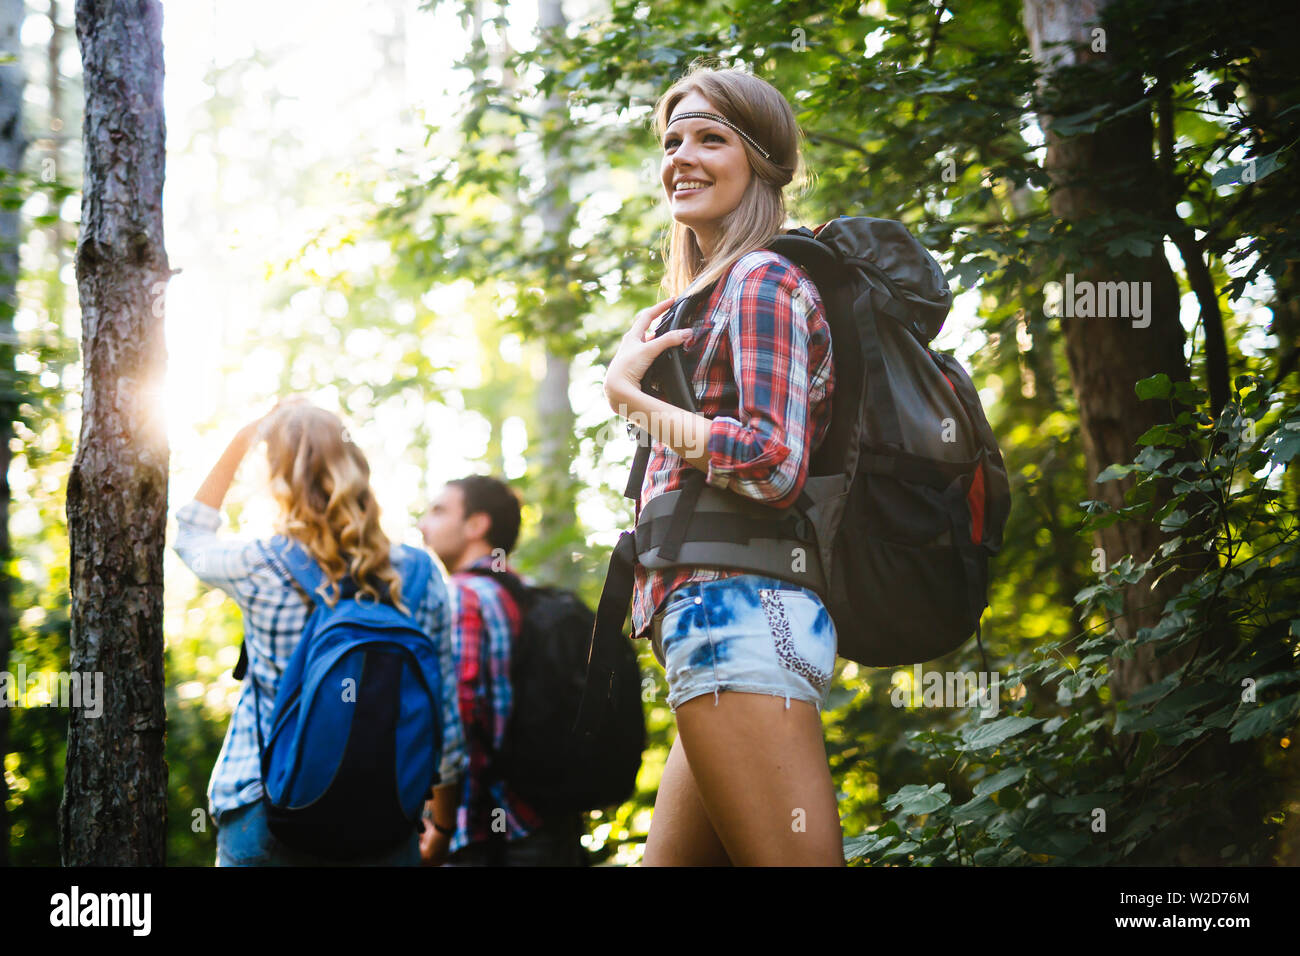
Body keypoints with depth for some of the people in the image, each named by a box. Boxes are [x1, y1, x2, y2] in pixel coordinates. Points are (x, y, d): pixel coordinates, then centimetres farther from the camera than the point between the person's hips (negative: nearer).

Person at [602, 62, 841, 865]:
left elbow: (775, 466, -16)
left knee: (793, 858, -11)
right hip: (740, 626, 11)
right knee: (670, 857, 13)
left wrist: (630, 396, -7)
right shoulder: (718, 290, 26)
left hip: (739, 612, -11)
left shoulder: (759, 283, -4)